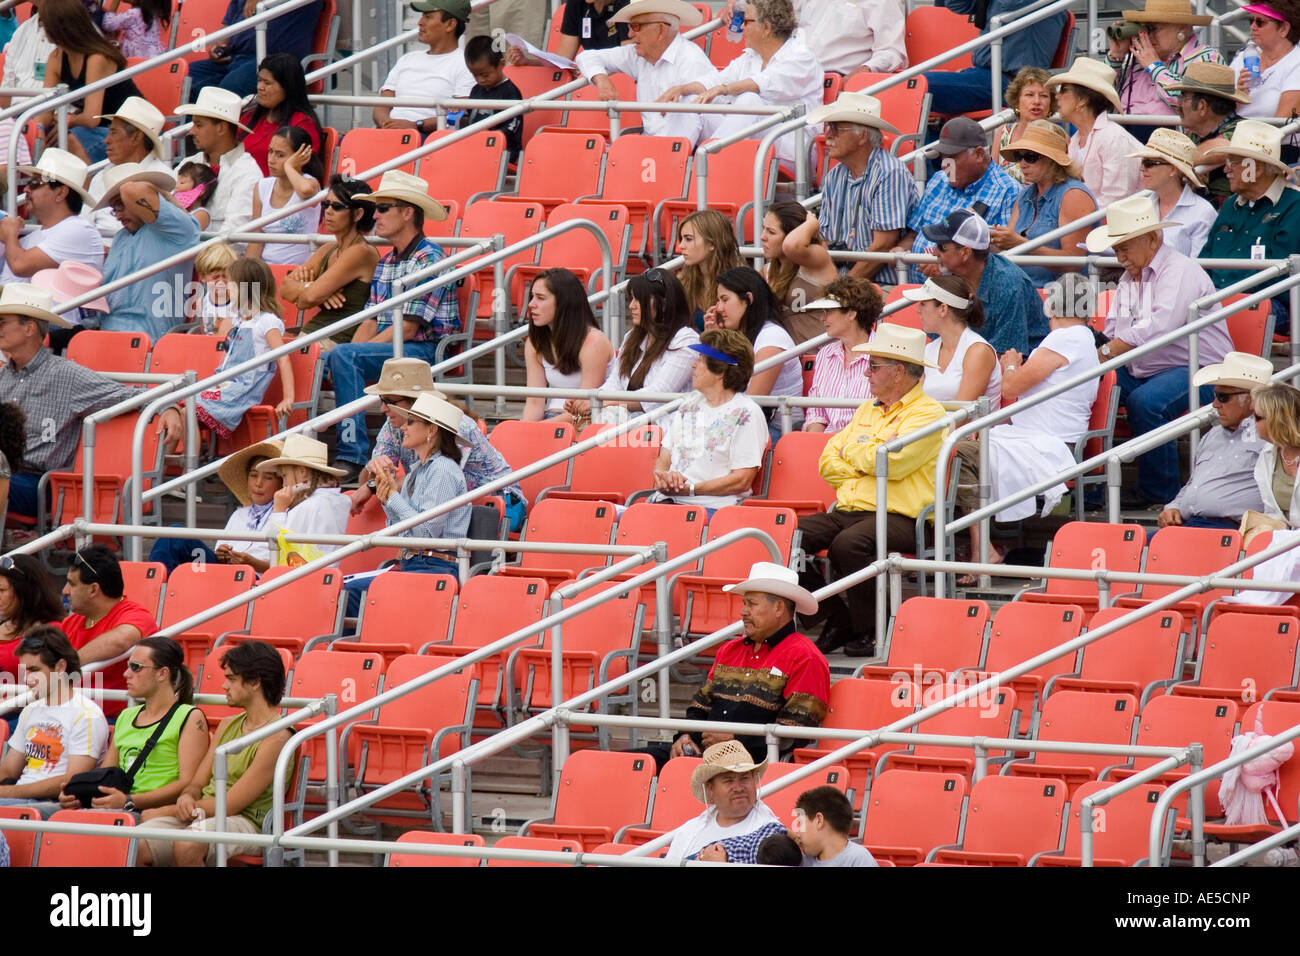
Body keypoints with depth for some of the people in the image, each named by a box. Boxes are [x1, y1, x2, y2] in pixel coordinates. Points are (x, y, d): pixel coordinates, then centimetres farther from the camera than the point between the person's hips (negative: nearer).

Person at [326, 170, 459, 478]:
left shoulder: (428, 258, -11)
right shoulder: (386, 262, 17)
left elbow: (407, 328, -16)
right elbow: (371, 323, 15)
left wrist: (349, 354, -14)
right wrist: (348, 355, -6)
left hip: (427, 351, -8)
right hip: (393, 350, 8)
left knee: (343, 357, -28)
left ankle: (353, 457, -32)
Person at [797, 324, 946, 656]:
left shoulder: (928, 414, -2)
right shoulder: (867, 410, 25)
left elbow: (891, 463, -16)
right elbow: (828, 463, 17)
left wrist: (855, 453, 3)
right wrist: (868, 461, -1)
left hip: (898, 517, -8)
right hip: (847, 512, 8)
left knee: (848, 543, -37)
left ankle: (867, 629, -18)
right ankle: (838, 619, -6)